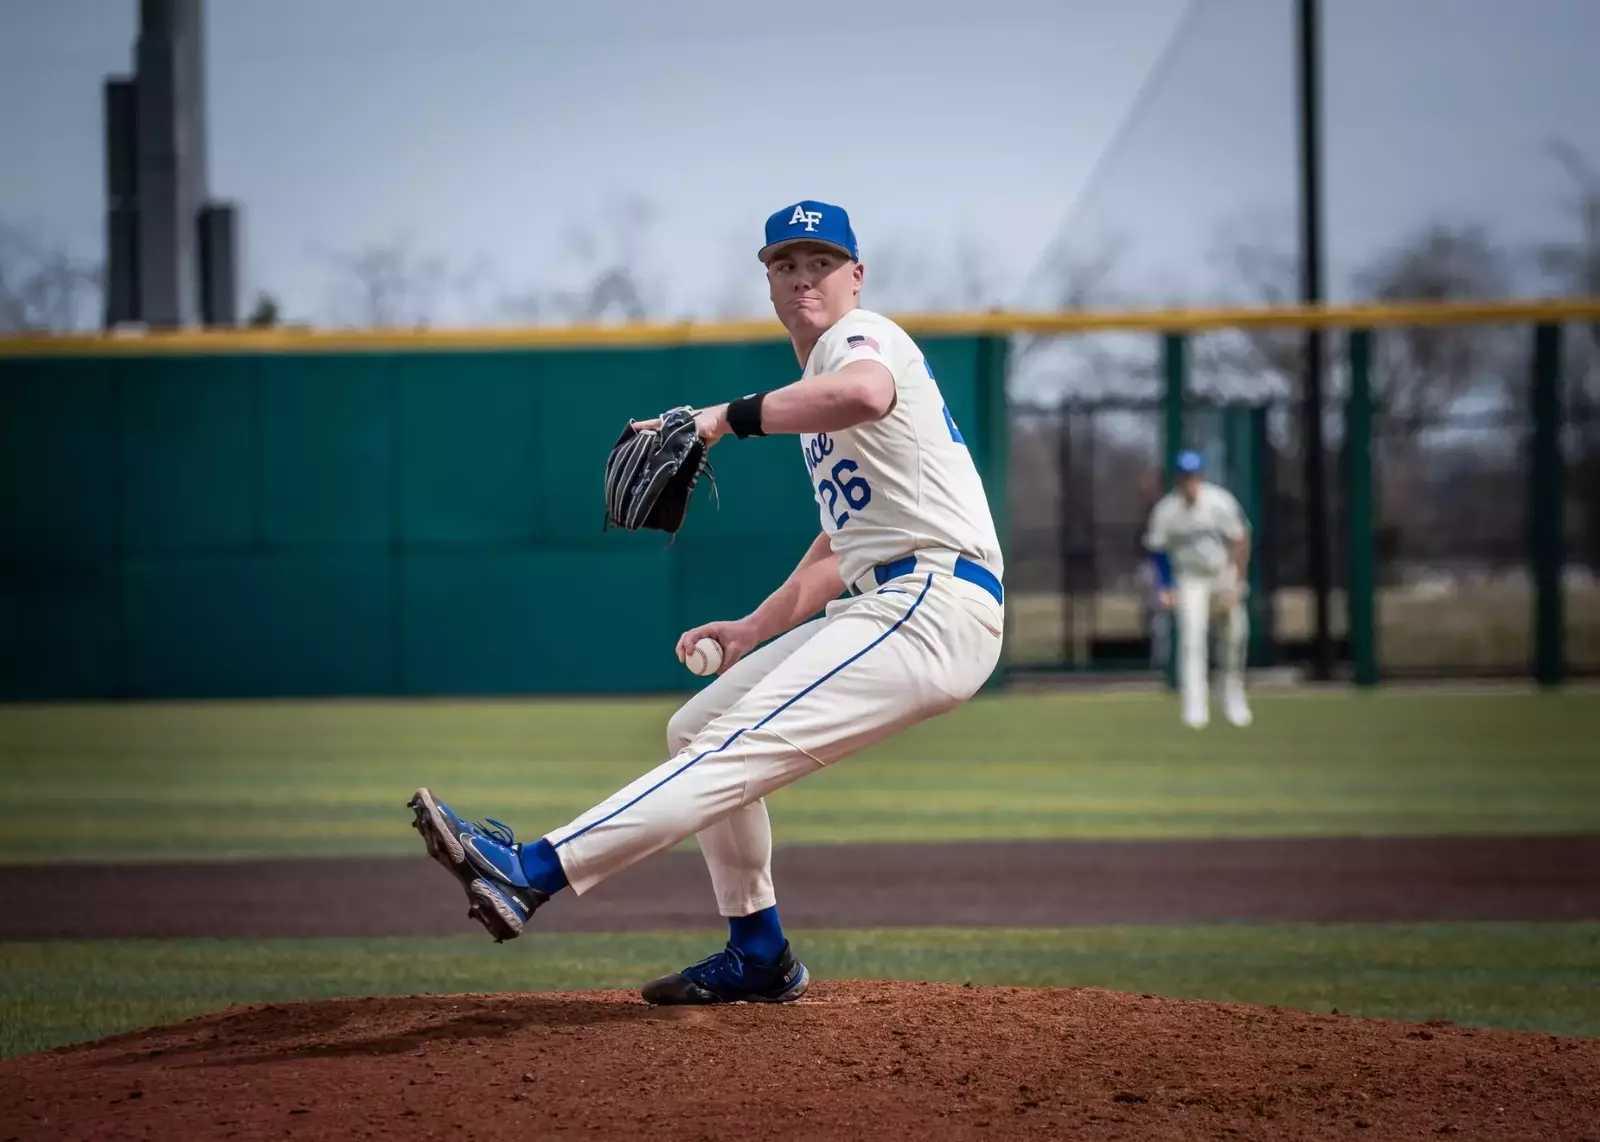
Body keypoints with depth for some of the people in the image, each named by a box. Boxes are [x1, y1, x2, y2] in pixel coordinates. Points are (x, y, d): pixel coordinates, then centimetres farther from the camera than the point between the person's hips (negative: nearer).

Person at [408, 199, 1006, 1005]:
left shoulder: (861, 339, -6)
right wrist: (757, 628, 23)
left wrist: (726, 418, -31)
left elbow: (866, 394, -34)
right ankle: (758, 958, 20)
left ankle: (533, 872, -34)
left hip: (935, 605, -11)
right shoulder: (818, 380, 25)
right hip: (884, 605, 11)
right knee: (697, 731, 15)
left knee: (742, 748, -21)